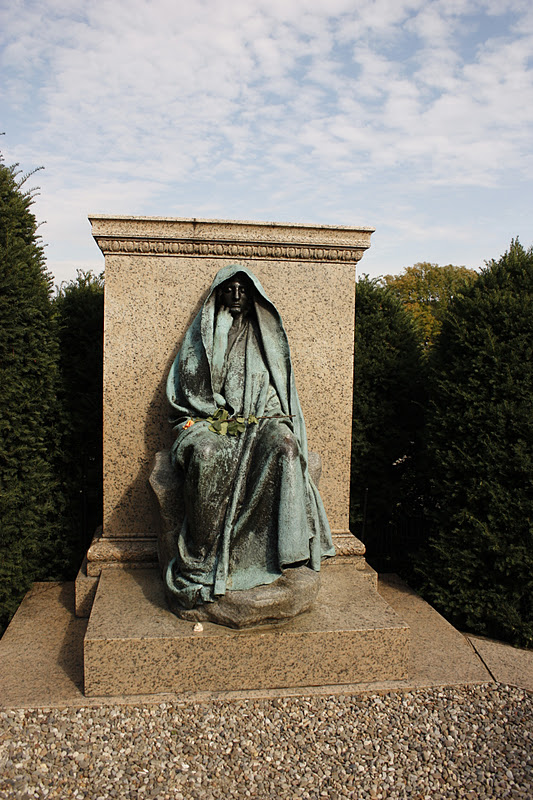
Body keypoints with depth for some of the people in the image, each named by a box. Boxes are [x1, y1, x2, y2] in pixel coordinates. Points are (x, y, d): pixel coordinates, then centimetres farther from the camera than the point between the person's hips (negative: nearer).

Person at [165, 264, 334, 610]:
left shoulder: (266, 335, 18)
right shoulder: (203, 333, 15)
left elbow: (280, 387, 17)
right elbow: (185, 385, 12)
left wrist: (274, 420, 0)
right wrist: (197, 419, -4)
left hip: (260, 419, 1)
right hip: (209, 420, -1)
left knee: (284, 445, -34)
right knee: (206, 454, -36)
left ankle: (289, 547, -30)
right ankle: (203, 561, -31)